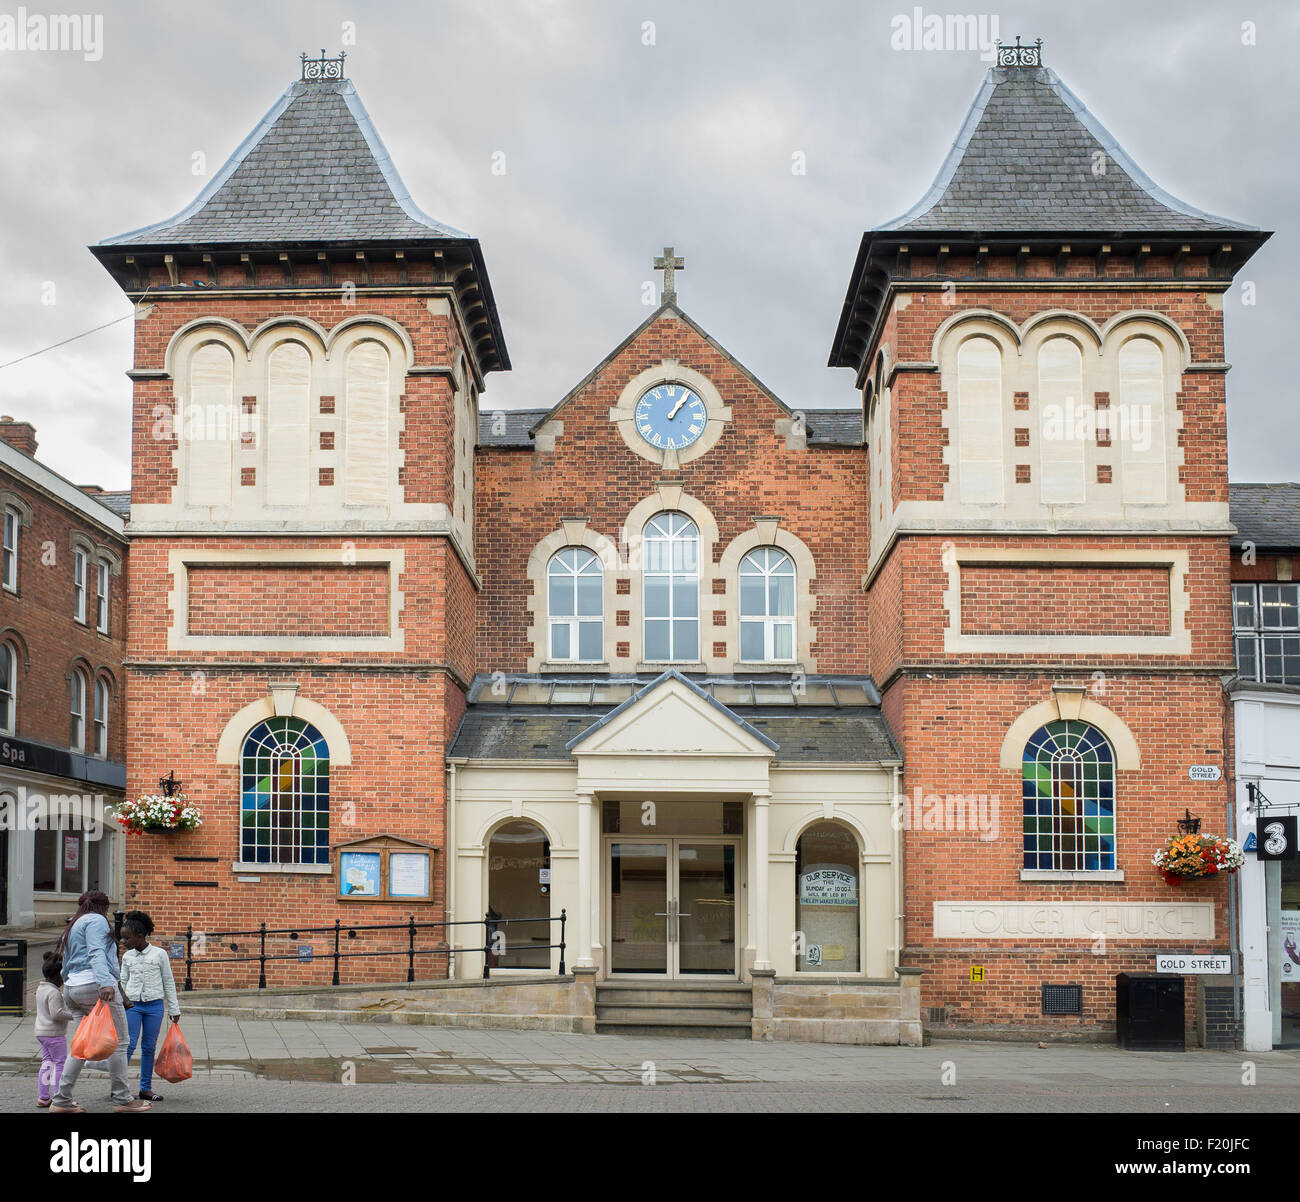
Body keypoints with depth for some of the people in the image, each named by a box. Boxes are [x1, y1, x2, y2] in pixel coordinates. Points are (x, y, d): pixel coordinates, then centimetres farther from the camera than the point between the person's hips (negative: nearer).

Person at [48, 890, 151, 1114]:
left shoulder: (73, 926, 27)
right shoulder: (96, 920, -2)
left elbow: (65, 968, 28)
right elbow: (96, 953, -19)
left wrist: (69, 992, 32)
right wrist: (105, 983, -30)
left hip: (72, 987, 10)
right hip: (94, 985, -10)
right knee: (117, 1042, -5)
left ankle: (61, 1101, 6)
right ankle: (122, 1100, -5)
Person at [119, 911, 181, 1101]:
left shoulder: (159, 954, -2)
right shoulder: (127, 956, 5)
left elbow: (168, 982, 3)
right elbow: (123, 982, 14)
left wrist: (174, 1009, 4)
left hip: (154, 1005, -1)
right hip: (132, 1005, 1)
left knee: (149, 1047, 5)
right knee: (128, 1045, -8)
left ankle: (146, 1088, 13)